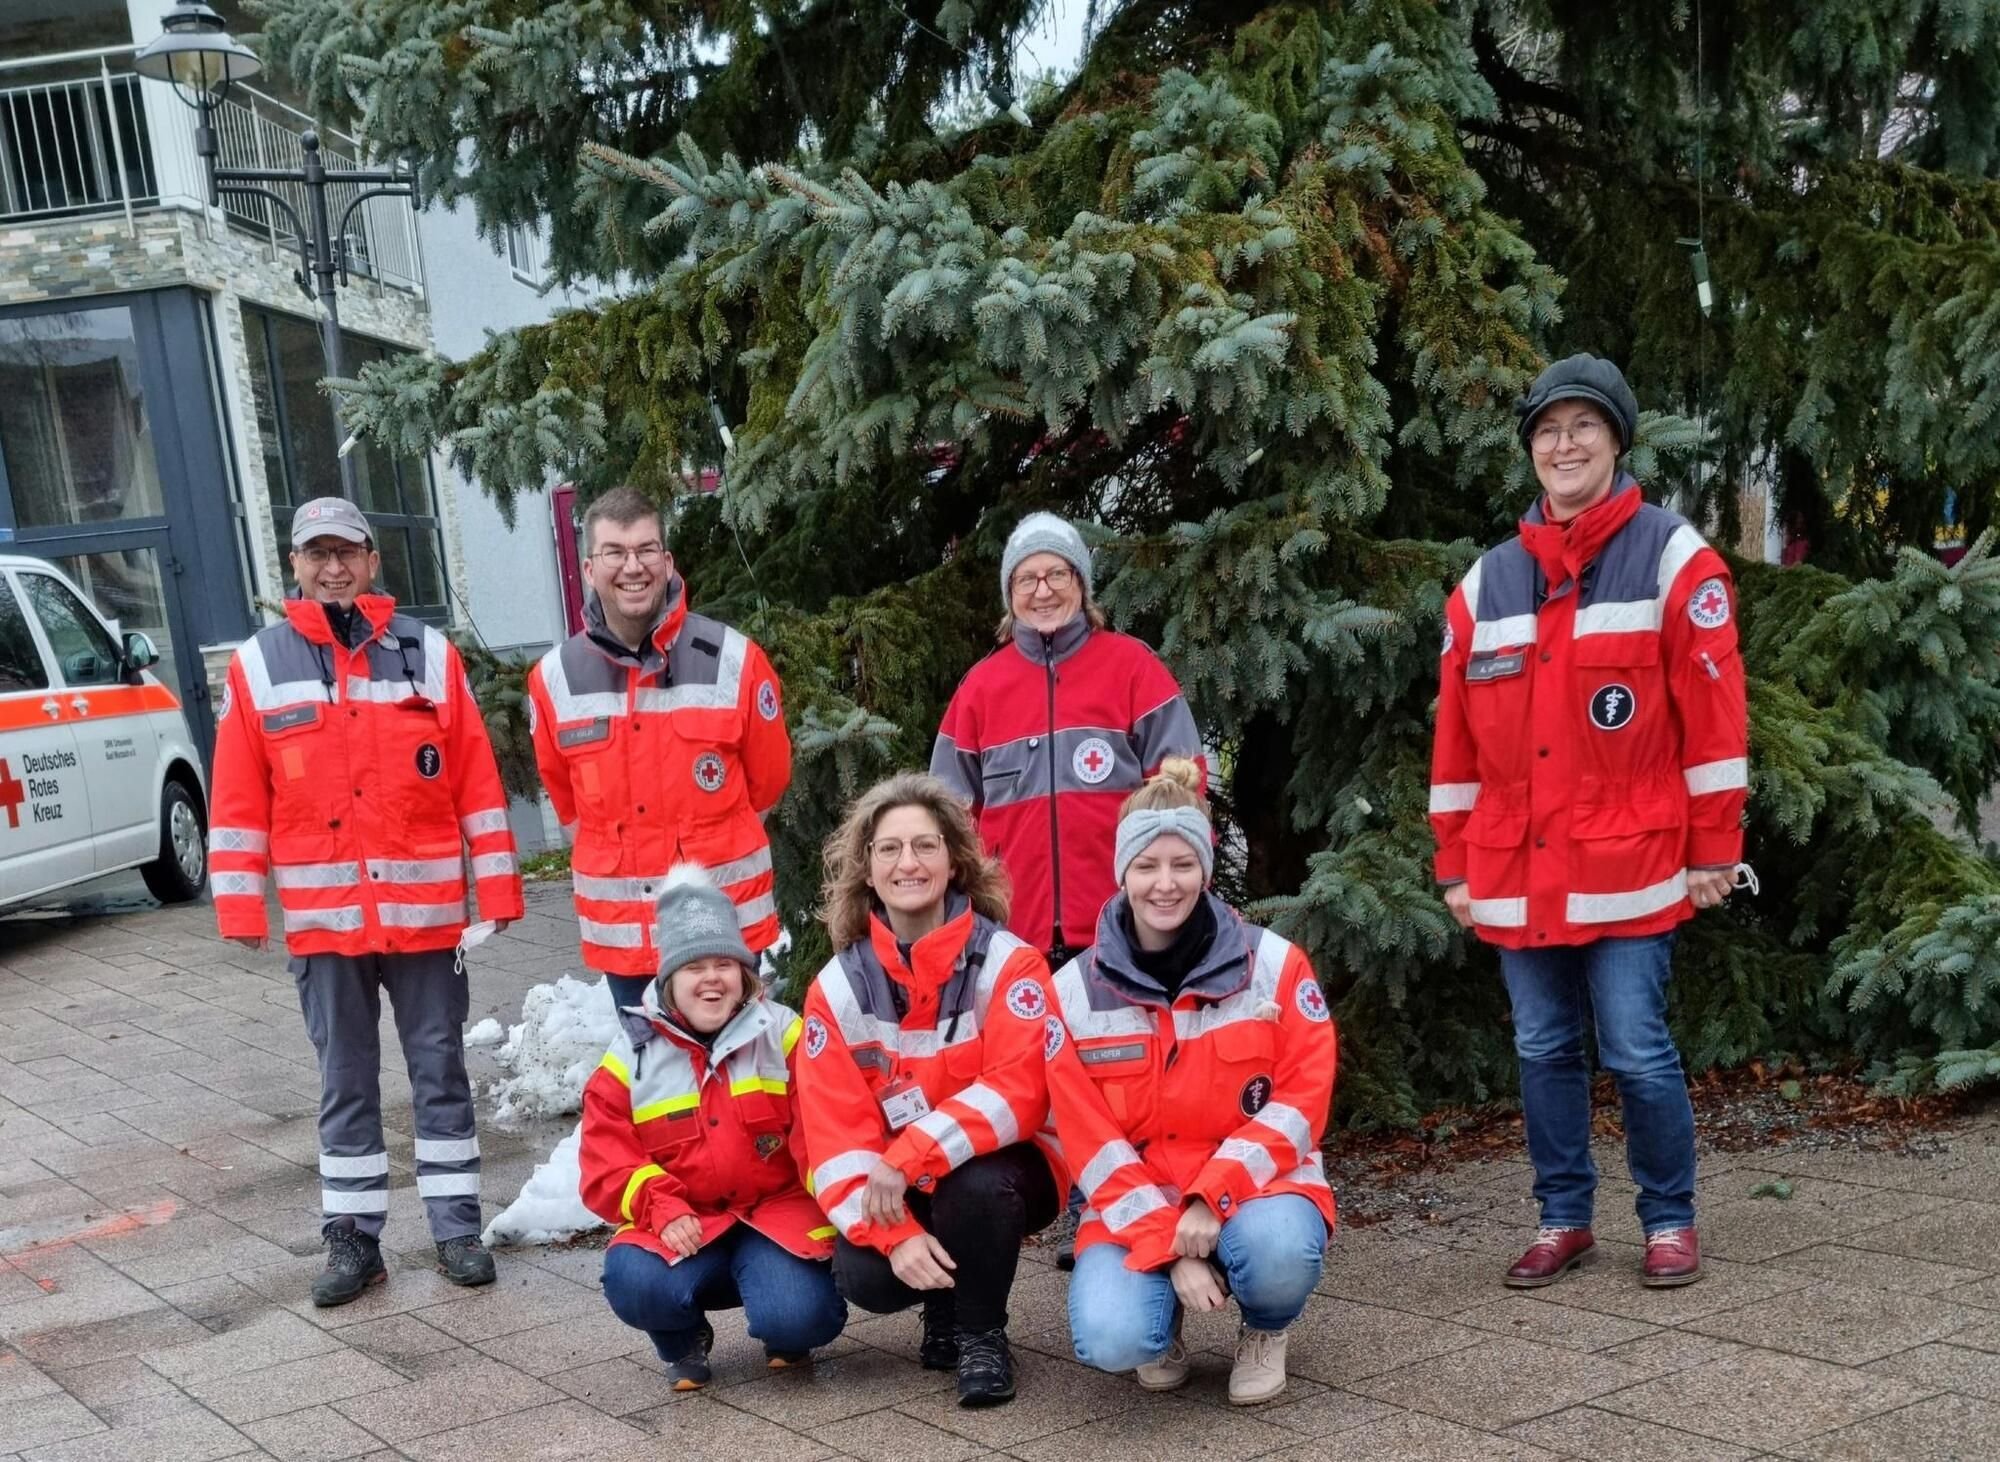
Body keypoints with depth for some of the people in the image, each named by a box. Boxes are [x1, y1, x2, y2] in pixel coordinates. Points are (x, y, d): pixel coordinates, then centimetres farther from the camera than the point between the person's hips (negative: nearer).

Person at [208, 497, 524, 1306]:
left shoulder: (428, 653, 2)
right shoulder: (258, 665, 2)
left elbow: (478, 781, 1)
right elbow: (237, 800, 2)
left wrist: (496, 889, -2)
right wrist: (241, 906, -3)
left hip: (424, 911, 0)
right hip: (323, 917, 0)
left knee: (439, 1071, 8)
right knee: (346, 1081, 10)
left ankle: (457, 1226, 18)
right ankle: (352, 1237, 20)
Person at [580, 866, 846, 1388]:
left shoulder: (783, 1033, 0)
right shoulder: (632, 1055, 3)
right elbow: (606, 1162, 0)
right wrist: (662, 1210, -17)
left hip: (777, 1210, -1)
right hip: (681, 1225, 1)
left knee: (800, 1318, -29)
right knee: (633, 1283, -30)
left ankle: (787, 1332, 13)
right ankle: (683, 1341, 7)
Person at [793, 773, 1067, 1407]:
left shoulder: (1007, 963, -14)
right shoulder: (838, 987, -6)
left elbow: (1016, 1091, -24)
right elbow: (836, 1131, -10)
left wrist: (907, 1160, -32)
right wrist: (894, 1233, -24)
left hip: (1000, 1167, -2)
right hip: (896, 1187, 3)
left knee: (974, 1188, -35)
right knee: (863, 1276, -25)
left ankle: (981, 1332, -5)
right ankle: (944, 1303, 13)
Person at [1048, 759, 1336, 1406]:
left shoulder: (1274, 964, -5)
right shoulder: (1075, 990, -4)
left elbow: (1302, 1098, -8)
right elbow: (1091, 1140, -6)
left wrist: (1212, 1199, -20)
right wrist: (1169, 1248, -17)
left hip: (1256, 1188, 0)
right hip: (1135, 1207, 0)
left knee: (1278, 1250, -36)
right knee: (1110, 1339, -28)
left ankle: (1264, 1331, 3)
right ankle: (1167, 1315, 12)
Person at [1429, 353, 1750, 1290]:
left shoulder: (1672, 558, -2)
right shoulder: (1487, 582, 10)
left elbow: (1714, 715, -5)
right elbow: (1456, 735, 11)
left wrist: (1714, 849, -7)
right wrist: (1455, 864, 9)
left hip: (1627, 868, -4)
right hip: (1516, 875, 4)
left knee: (1636, 1052, 0)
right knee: (1543, 1051, 11)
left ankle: (1669, 1220, 20)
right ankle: (1563, 1219, 25)